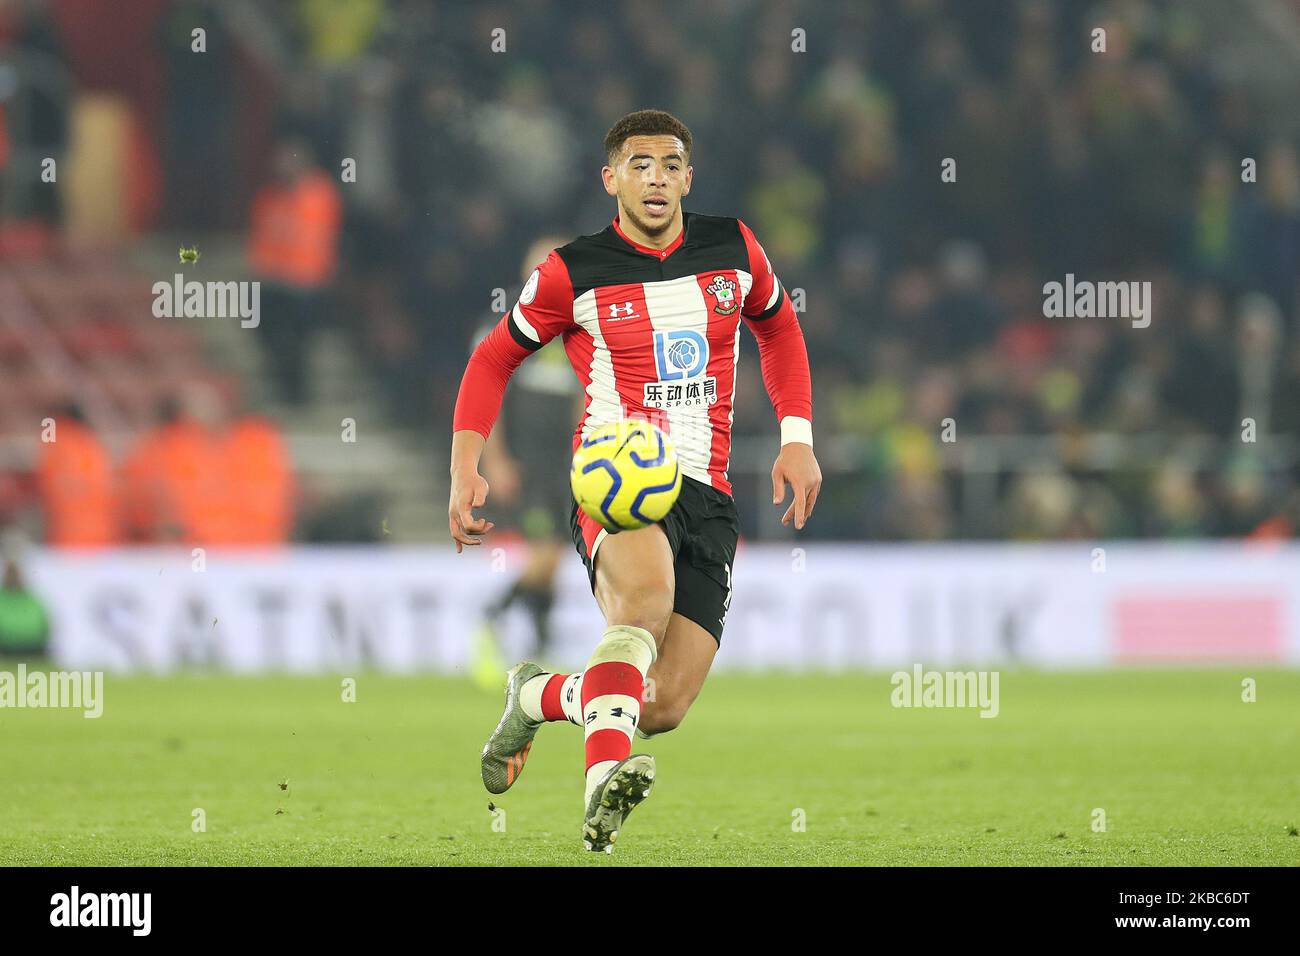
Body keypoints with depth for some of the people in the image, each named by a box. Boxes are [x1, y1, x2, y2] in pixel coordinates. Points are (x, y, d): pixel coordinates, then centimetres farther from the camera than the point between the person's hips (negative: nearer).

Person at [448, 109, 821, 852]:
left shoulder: (734, 248, 10)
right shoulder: (573, 273, 1)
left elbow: (779, 326, 28)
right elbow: (496, 358, 14)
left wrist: (798, 439, 16)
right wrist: (466, 472, 2)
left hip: (707, 497, 4)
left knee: (664, 707, -7)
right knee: (647, 591, -40)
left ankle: (539, 696, 24)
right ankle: (604, 779, -50)